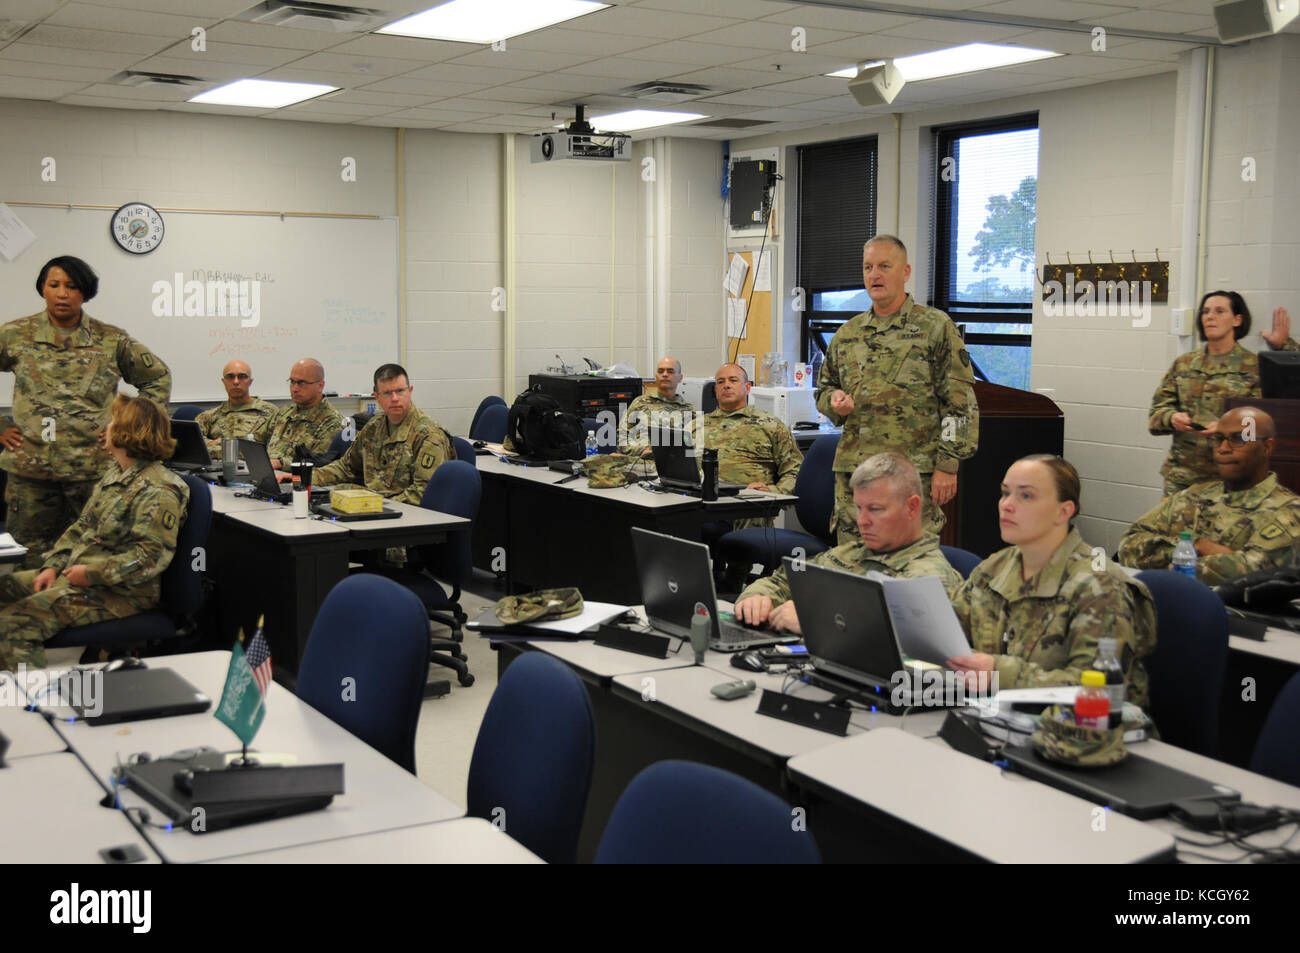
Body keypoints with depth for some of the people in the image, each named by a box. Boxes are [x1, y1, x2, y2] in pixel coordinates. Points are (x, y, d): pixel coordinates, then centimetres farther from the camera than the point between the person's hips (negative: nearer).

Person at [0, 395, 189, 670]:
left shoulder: (157, 490, -17)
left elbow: (153, 554, -24)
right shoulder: (114, 474, 16)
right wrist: (53, 566, 5)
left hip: (124, 591, -10)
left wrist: (92, 574, -20)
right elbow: (82, 526, 19)